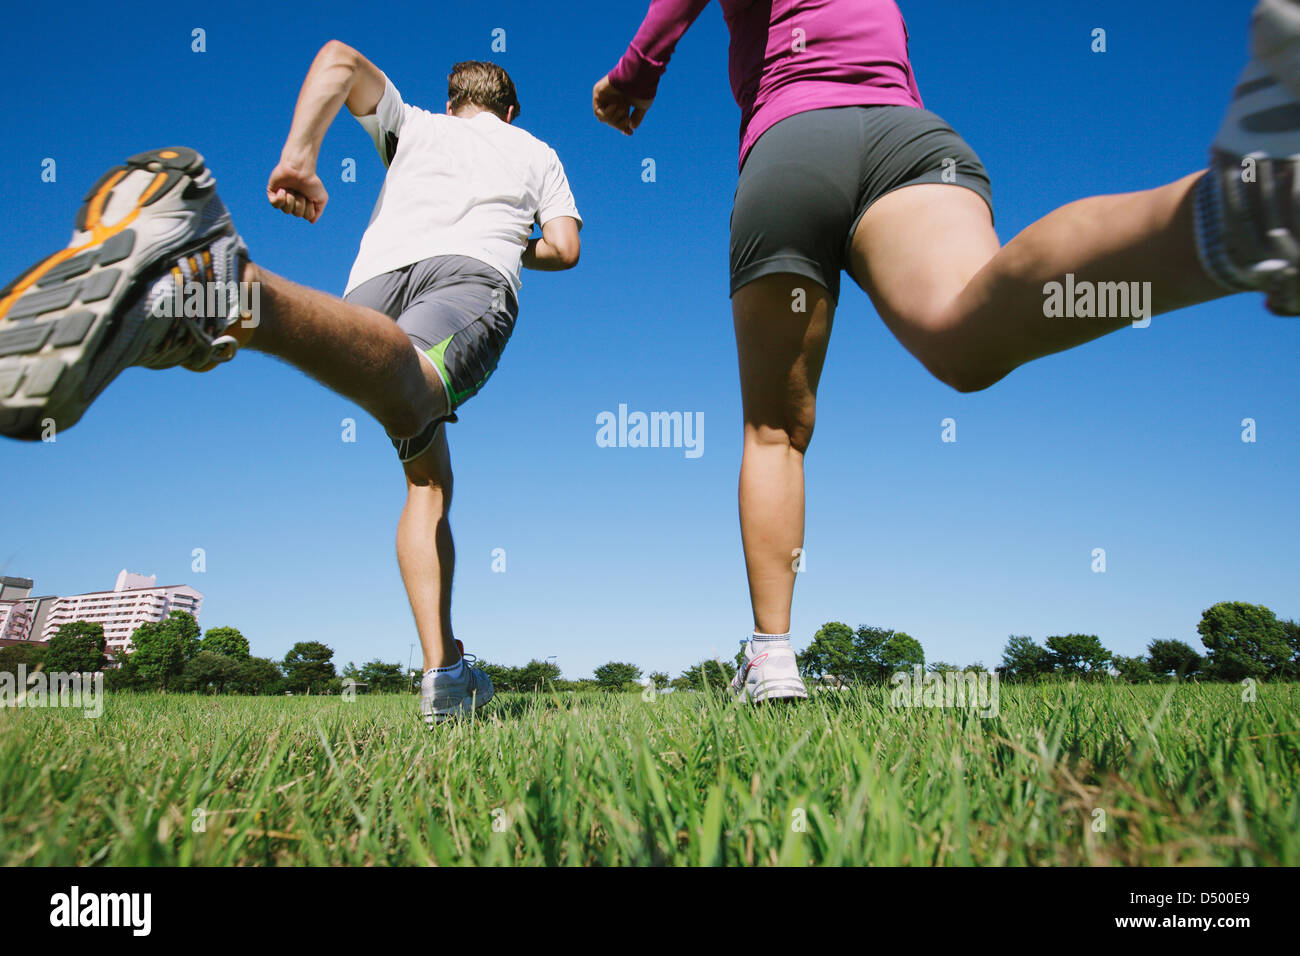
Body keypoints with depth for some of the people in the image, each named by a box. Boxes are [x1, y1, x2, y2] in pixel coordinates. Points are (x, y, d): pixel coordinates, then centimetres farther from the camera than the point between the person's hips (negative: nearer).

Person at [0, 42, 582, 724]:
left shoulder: (413, 126, 37)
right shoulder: (537, 153, 37)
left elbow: (340, 57, 20)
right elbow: (564, 248, 28)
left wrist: (297, 157, 13)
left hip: (374, 281, 3)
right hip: (473, 272, -3)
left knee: (428, 477, 10)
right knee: (406, 399, -37)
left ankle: (445, 674, -3)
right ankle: (229, 291, -69)